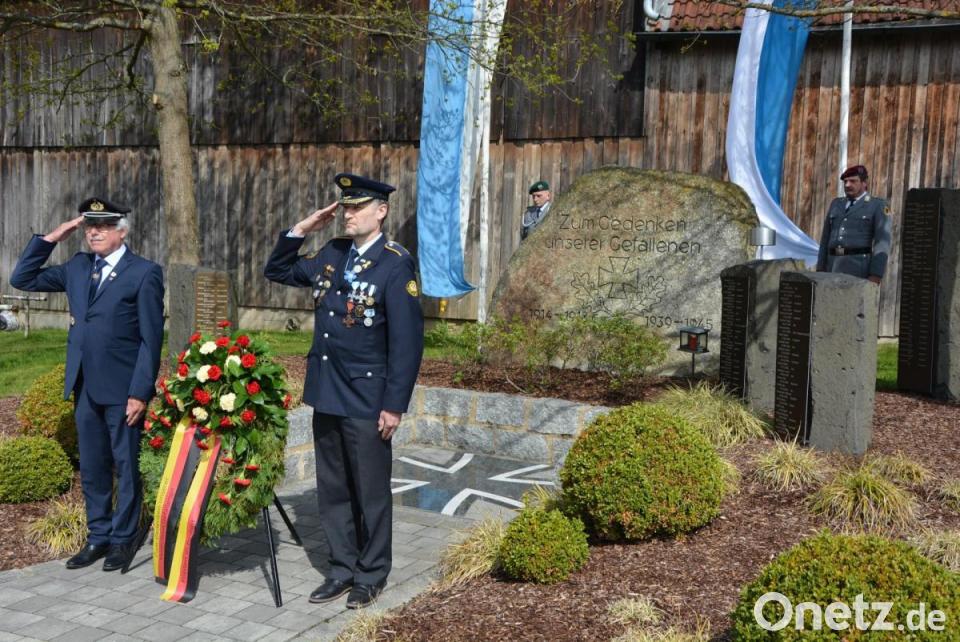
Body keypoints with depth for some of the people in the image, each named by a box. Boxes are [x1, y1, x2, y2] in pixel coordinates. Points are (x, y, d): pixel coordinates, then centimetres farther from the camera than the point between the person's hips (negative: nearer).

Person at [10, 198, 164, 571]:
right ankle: (98, 537, 25)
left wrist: (140, 392, -15)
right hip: (85, 386, 6)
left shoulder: (144, 272, -7)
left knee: (127, 467, 6)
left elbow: (151, 339, -10)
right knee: (92, 468, 13)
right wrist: (51, 238, 4)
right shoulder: (78, 267, 11)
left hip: (123, 388, -6)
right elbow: (22, 279, 14)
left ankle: (124, 540, 18)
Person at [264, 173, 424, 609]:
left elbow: (407, 341, -16)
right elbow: (277, 272, 20)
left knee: (371, 492, 8)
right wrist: (299, 231, 4)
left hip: (366, 402, -6)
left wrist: (395, 405, -17)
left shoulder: (396, 264, -13)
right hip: (325, 394, 7)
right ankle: (342, 568, 30)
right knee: (333, 490, 15)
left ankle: (371, 576, 24)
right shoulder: (332, 254, 6)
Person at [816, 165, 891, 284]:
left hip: (859, 268, -5)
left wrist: (875, 276, -15)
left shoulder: (878, 206, 2)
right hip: (834, 268, 5)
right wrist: (820, 270, 10)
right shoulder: (836, 204, 17)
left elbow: (882, 242, -6)